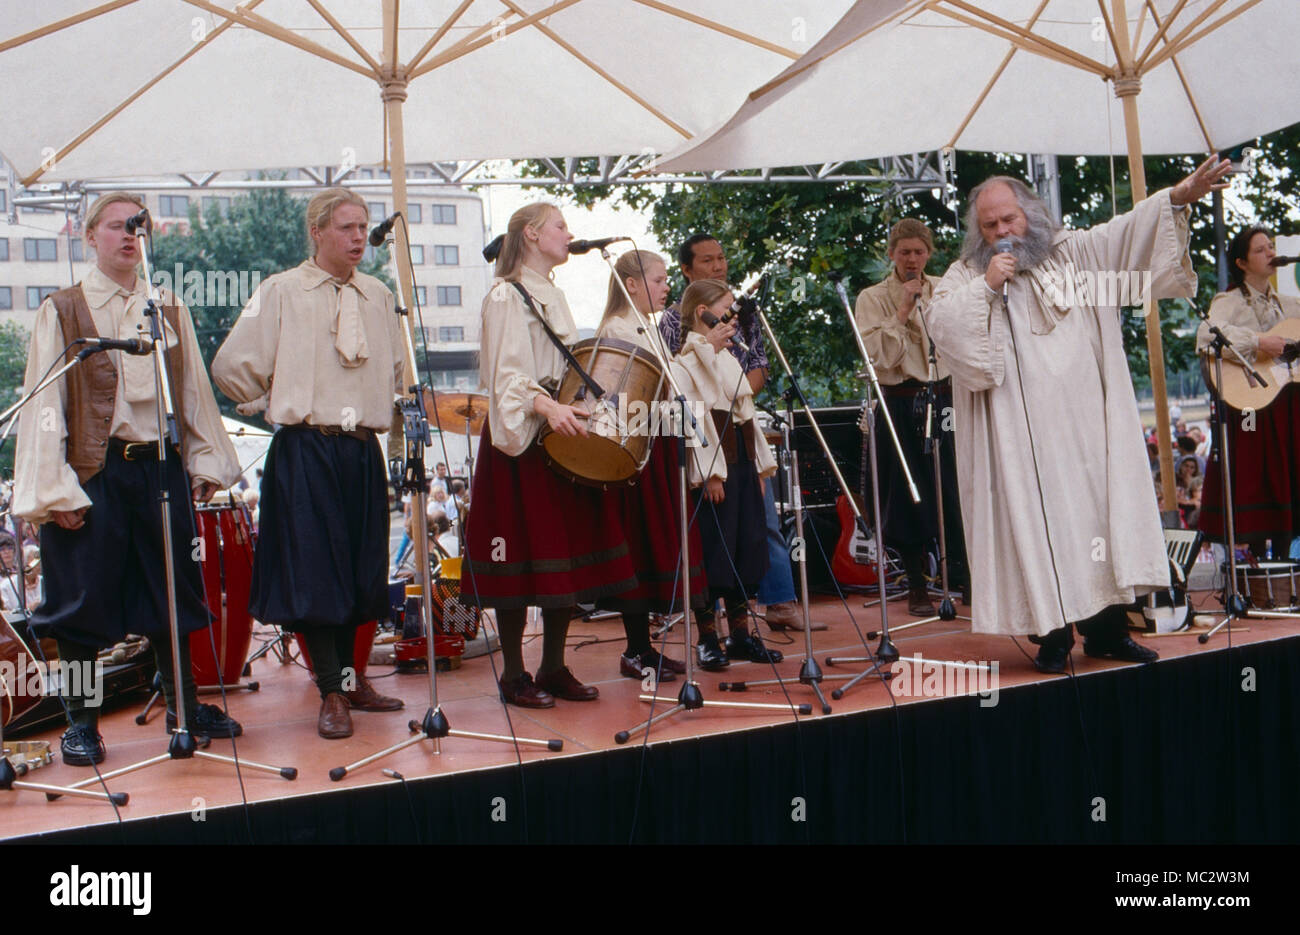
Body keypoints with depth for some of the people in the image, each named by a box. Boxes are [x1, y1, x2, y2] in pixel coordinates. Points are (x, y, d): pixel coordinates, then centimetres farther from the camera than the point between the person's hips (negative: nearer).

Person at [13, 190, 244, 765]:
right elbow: (45, 404, -4)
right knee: (84, 598, 3)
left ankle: (182, 705, 27)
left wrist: (204, 461, 6)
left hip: (161, 466, 3)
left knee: (169, 587, 12)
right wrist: (54, 489, -11)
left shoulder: (169, 309, 10)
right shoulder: (61, 311, 0)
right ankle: (80, 723, 19)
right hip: (93, 474, -3)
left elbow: (193, 390, 12)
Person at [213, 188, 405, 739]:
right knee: (315, 569, -4)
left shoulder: (379, 296, 12)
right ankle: (332, 693, 4)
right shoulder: (281, 292, -2)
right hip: (305, 451, -4)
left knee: (362, 569, 9)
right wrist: (278, 405, 3)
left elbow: (397, 369, 25)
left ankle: (348, 676, 26)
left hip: (364, 451, 5)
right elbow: (232, 366, -4)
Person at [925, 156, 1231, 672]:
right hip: (1021, 434, -2)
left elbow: (1128, 231, 4)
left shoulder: (1074, 252, 13)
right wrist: (985, 286, -14)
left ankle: (1106, 628, 13)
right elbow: (940, 324, -6)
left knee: (1098, 508, 4)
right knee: (1037, 520, -4)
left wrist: (1176, 198, -9)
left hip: (1087, 422, 3)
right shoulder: (965, 275, 8)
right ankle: (1052, 634, 2)